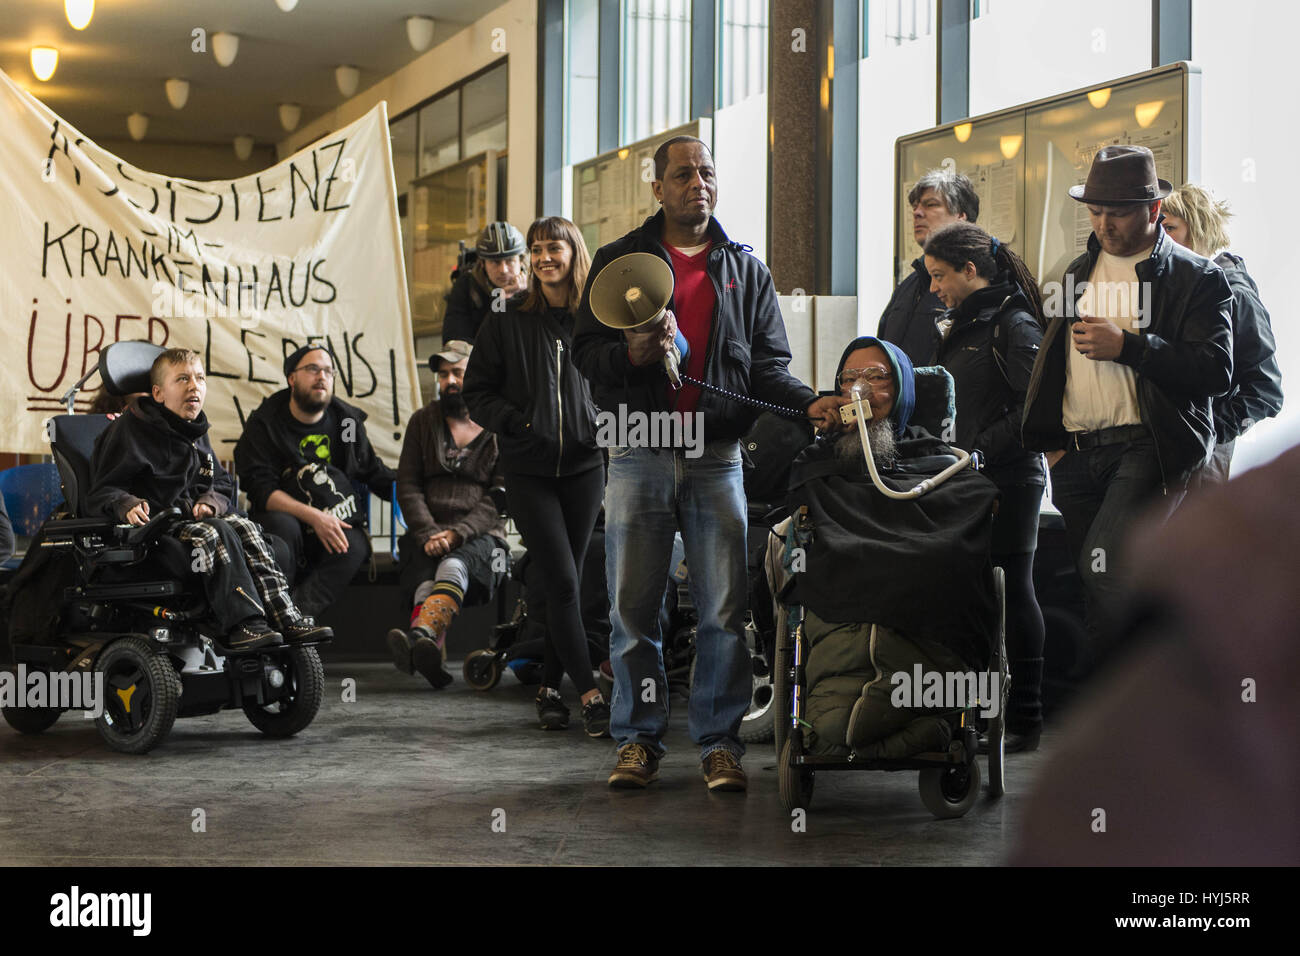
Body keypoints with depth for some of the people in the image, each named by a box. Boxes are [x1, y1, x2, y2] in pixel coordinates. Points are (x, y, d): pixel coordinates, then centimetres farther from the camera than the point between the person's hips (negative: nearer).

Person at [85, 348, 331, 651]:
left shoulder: (197, 433, 18)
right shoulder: (133, 428, -5)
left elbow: (223, 485, 22)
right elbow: (102, 494, -9)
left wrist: (210, 502, -2)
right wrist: (127, 505, -32)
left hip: (187, 517, 7)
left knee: (242, 526, -21)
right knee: (216, 533, -31)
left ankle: (285, 616, -30)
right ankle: (243, 624, -42)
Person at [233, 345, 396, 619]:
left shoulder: (347, 420, 9)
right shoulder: (265, 423, -2)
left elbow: (373, 471, 21)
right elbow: (260, 489, -13)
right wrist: (313, 517, -26)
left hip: (337, 524, 3)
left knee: (354, 547, -29)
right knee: (283, 527, -36)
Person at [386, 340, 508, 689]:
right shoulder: (423, 421, 17)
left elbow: (499, 498, 0)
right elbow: (407, 486, 8)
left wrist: (458, 532, -16)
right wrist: (429, 534, -9)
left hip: (479, 536, -2)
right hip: (427, 534, 2)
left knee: (454, 565, -38)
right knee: (426, 579, -33)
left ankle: (420, 636, -66)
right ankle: (431, 655, -62)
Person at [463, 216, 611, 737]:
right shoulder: (507, 320, 1)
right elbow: (477, 391, 4)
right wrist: (515, 420, -11)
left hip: (584, 464, 2)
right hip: (528, 469, -2)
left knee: (569, 580, 6)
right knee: (562, 581, -10)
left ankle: (550, 688, 18)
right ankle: (590, 697, -11)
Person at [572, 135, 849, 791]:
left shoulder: (744, 269, 14)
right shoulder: (620, 260, 9)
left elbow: (768, 363, 9)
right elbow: (585, 352, 4)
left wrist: (809, 403, -10)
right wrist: (632, 354, -17)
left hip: (717, 458, 1)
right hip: (639, 457, -1)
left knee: (724, 608, -2)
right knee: (633, 605, 1)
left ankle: (720, 741, 6)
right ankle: (638, 738, 10)